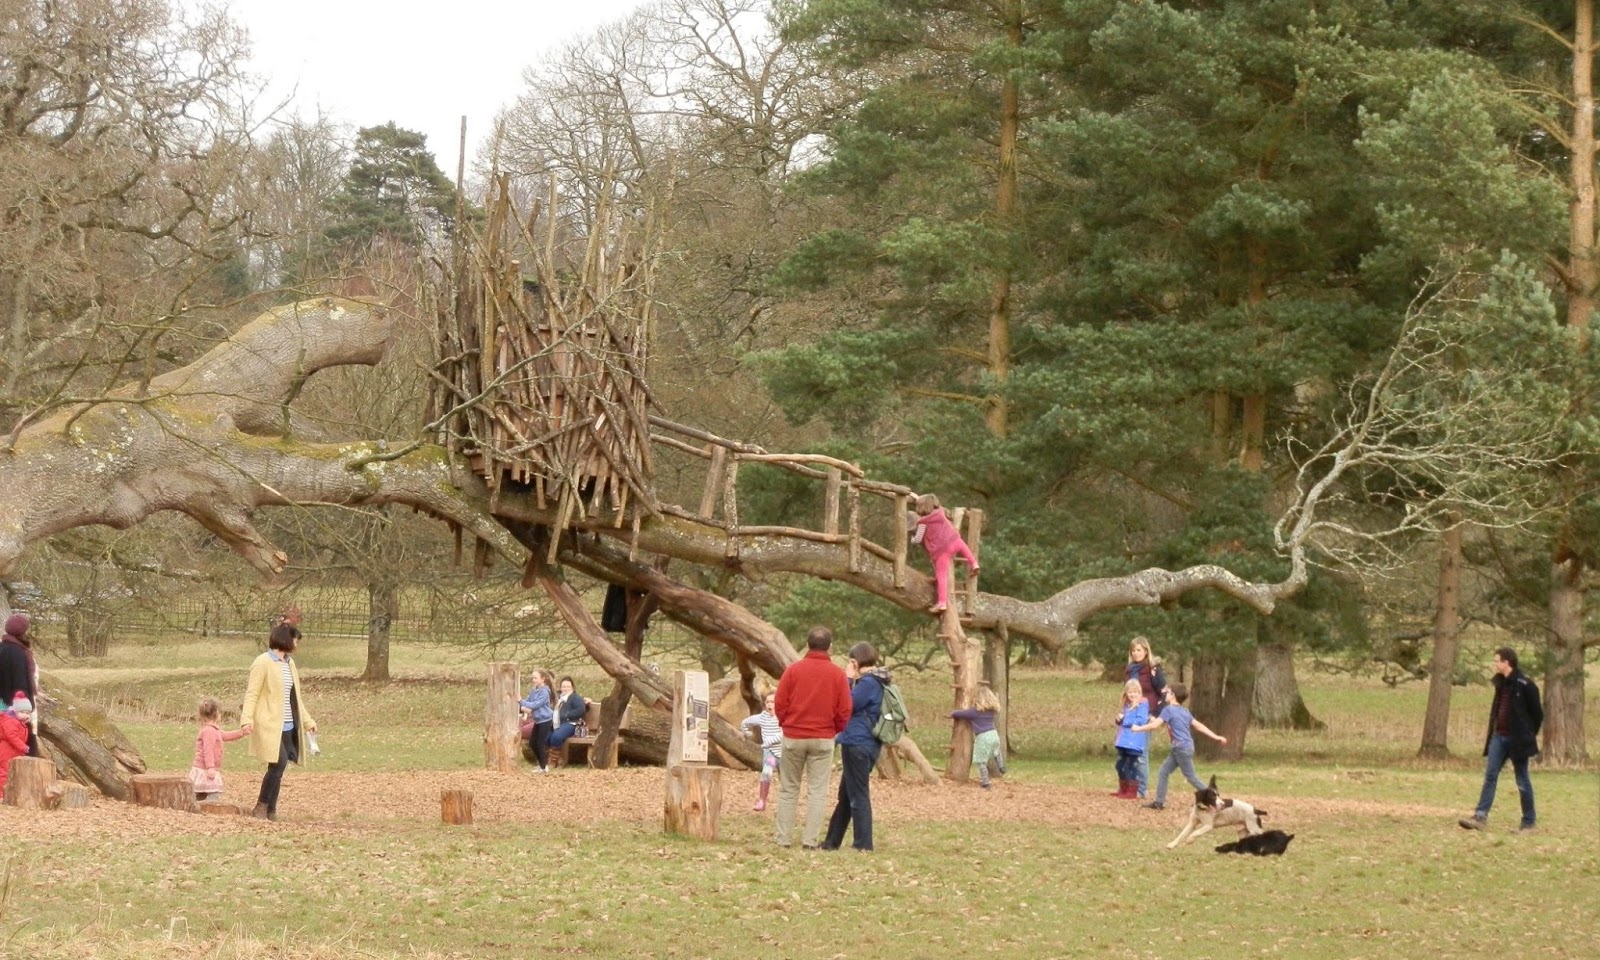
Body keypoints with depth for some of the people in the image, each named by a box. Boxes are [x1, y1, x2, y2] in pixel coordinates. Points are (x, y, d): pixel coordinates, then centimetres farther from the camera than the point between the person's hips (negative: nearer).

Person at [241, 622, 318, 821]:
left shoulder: (289, 663, 16)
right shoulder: (263, 663, -9)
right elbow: (252, 693, -12)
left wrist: (307, 720, 23)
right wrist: (247, 719, -23)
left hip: (287, 726, 8)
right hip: (269, 725, -8)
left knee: (278, 767, 5)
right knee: (279, 763, -17)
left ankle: (271, 810, 11)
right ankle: (261, 806, -7)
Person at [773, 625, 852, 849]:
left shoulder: (793, 670, -5)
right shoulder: (837, 674, -4)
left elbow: (780, 704, -3)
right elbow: (844, 711, -3)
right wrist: (836, 731, 15)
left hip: (793, 737, 0)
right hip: (824, 738, 0)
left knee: (788, 789, 9)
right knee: (817, 791, 4)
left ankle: (783, 837, 8)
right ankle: (810, 839, 0)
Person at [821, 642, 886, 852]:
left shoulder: (868, 682, -15)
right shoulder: (877, 682, 14)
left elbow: (847, 706, -13)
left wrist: (848, 679, -6)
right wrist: (852, 680, 8)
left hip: (857, 745, -10)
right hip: (867, 745, 10)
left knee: (858, 796, -6)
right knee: (846, 795, 16)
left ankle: (863, 845, -5)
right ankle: (832, 841, 23)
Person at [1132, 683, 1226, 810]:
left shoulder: (1168, 709, -10)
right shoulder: (1185, 711, 15)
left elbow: (1155, 725, -16)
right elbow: (1199, 725, 13)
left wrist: (1139, 728, -2)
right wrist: (1216, 737, 13)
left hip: (1182, 748, -9)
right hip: (1179, 749, 9)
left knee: (1191, 777, -2)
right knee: (1163, 771, 10)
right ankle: (1159, 802, 10)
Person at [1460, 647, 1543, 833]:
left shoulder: (1524, 685, -14)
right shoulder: (1501, 683, 10)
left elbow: (1537, 713, -9)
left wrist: (1529, 735, -4)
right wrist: (1492, 731, 12)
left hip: (1517, 739, -7)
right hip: (1499, 737, 7)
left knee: (1522, 781, 2)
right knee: (1490, 776, -2)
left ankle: (1529, 821, 12)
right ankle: (1480, 816, -6)